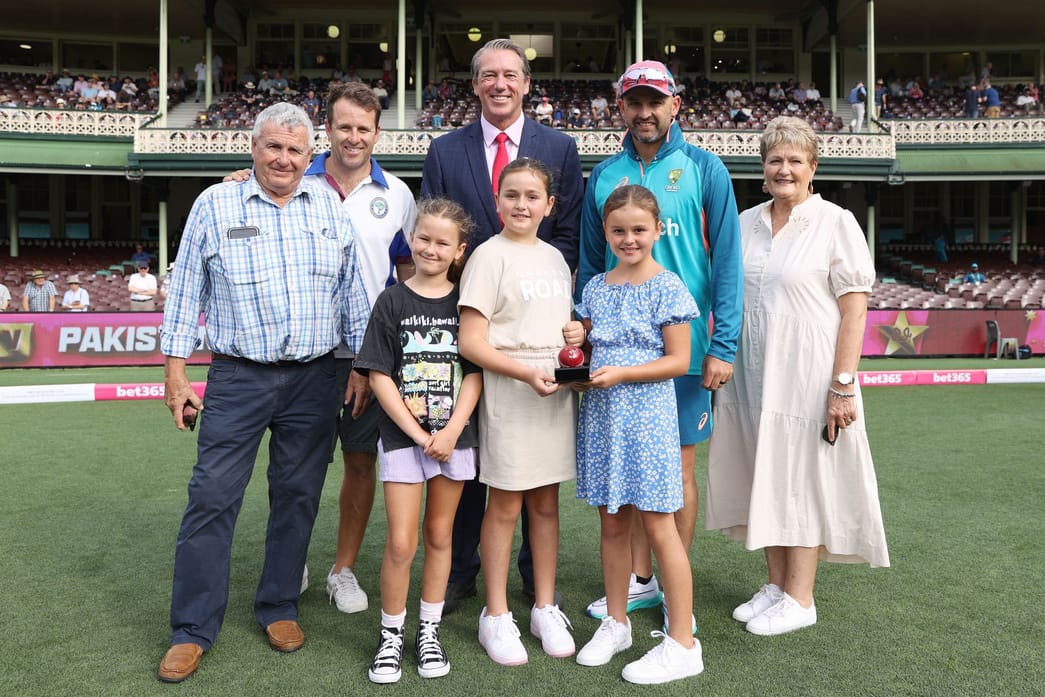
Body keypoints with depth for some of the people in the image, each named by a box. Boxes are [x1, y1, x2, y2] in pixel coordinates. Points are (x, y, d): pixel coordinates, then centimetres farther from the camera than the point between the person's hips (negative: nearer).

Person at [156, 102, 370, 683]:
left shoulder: (331, 208, 7)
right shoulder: (214, 205, 2)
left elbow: (353, 291, 10)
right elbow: (187, 291, 4)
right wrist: (176, 372, 0)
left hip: (314, 379, 2)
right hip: (238, 377, -1)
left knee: (298, 497, 9)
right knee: (212, 498, -2)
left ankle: (280, 608, 26)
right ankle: (193, 630, 12)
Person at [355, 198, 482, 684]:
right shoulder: (392, 301, -2)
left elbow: (474, 374, 0)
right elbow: (379, 376, -6)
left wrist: (451, 432, -12)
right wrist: (419, 435, -11)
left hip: (454, 438, 2)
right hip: (402, 438, -1)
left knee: (439, 536, 12)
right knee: (401, 543, -2)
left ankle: (429, 631, 27)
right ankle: (391, 634, 18)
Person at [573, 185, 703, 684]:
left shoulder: (667, 287, -5)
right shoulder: (595, 288, 10)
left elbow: (679, 361, -8)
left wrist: (620, 374, -18)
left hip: (648, 414, -5)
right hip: (602, 414, 5)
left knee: (658, 526, -2)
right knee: (612, 523, 13)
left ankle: (682, 644, 9)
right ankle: (616, 622, 30)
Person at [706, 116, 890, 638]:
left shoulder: (836, 223, -5)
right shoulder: (744, 223, 10)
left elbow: (854, 309, -9)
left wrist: (843, 385, -15)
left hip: (807, 373, -5)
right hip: (751, 373, 5)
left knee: (803, 477, 3)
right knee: (765, 477, 11)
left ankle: (800, 599, 16)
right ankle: (777, 584, 26)